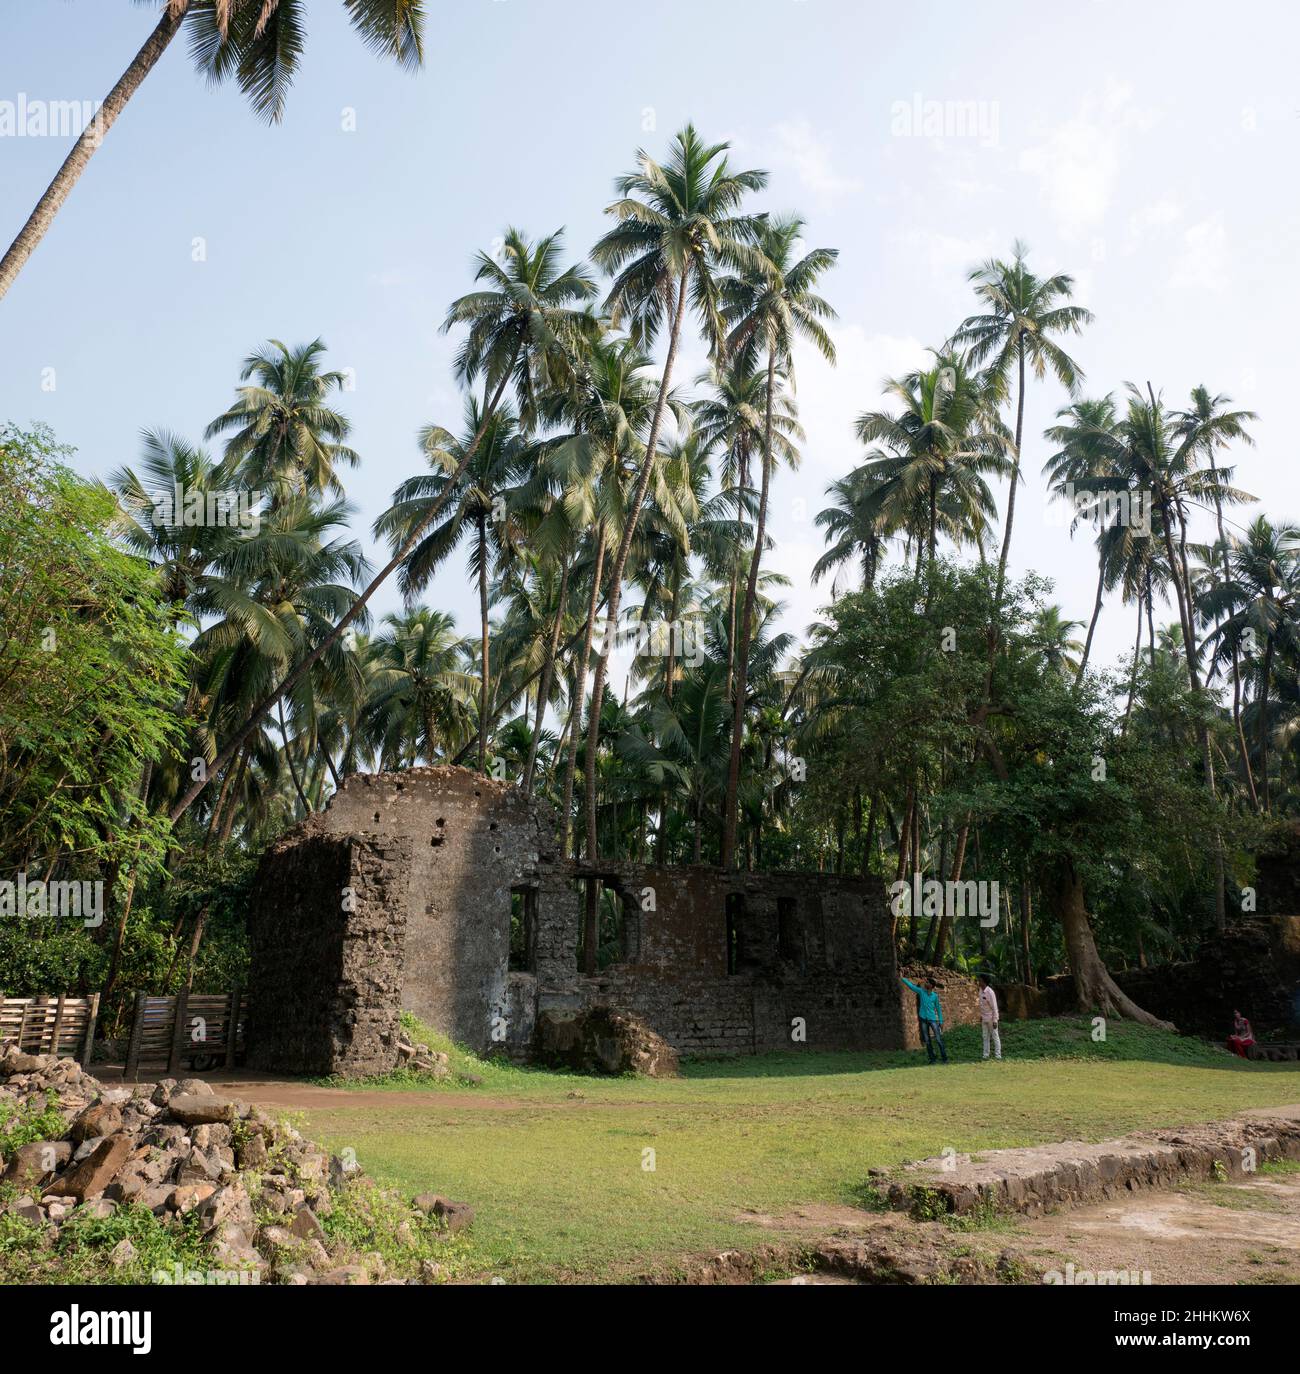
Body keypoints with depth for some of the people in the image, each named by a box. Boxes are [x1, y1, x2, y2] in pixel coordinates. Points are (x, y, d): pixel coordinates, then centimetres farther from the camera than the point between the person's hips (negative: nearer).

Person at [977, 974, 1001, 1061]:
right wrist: (980, 1017, 15)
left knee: (995, 1036, 3)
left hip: (991, 1018, -7)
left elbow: (994, 1007, -18)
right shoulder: (981, 990, 3)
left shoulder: (990, 992, -20)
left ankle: (998, 1055, 9)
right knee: (985, 1037, 10)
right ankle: (986, 1055, 14)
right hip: (984, 1018, 7)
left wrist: (995, 1020, -19)